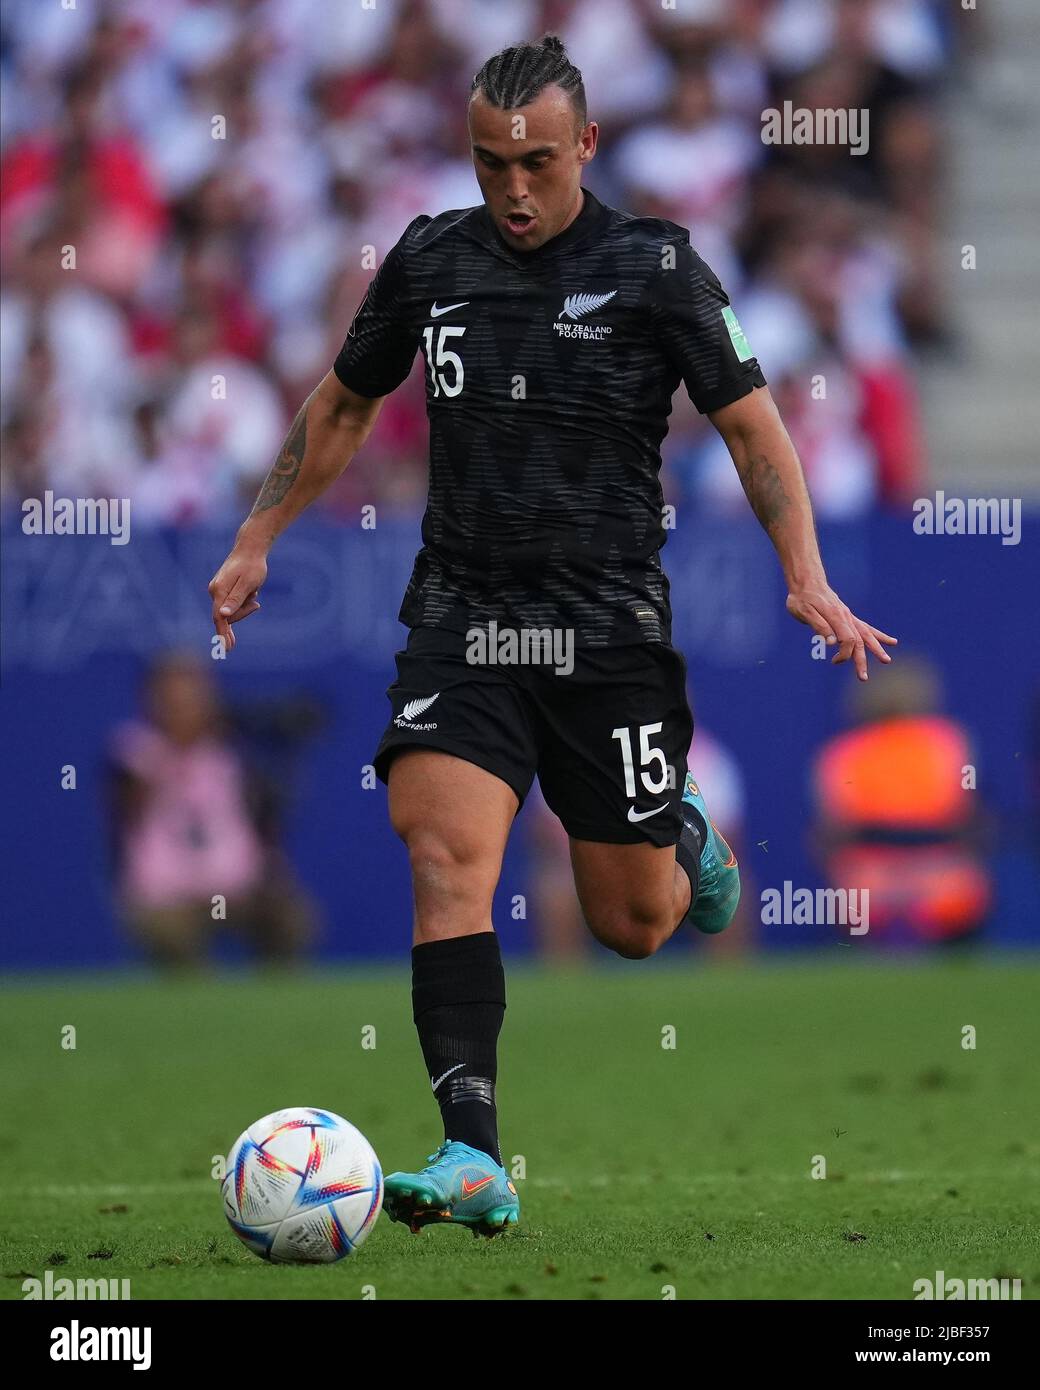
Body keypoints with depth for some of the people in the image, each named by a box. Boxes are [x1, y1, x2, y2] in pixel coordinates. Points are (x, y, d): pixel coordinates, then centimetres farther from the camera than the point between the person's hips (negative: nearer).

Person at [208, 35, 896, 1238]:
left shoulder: (654, 270, -4)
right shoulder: (429, 262, 4)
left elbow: (751, 426, -1)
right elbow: (342, 406, 20)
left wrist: (807, 578, -12)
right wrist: (258, 538, 17)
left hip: (609, 634, -1)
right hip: (460, 625, 2)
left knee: (631, 925, 6)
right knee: (447, 862, -21)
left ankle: (686, 844, 44)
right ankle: (473, 1159, -26)